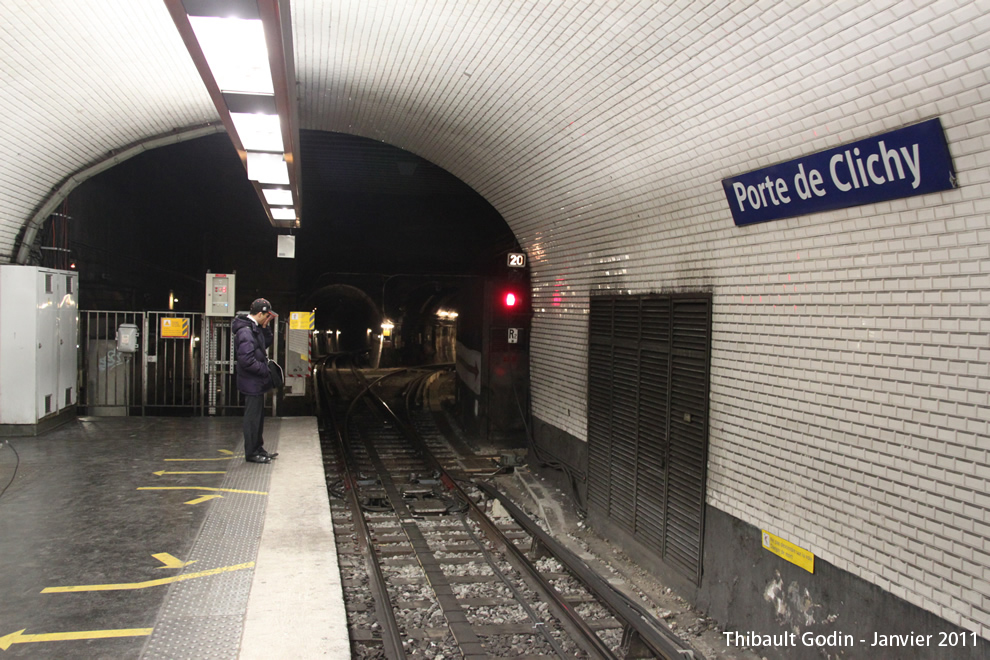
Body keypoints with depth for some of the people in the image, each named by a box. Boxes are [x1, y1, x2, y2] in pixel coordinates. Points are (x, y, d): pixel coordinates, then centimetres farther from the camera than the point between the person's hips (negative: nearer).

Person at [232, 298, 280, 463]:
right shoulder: (245, 332, -22)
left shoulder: (255, 328, 10)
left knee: (258, 417, 18)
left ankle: (258, 449, 29)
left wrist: (266, 327, 3)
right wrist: (265, 370, -18)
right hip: (251, 383, -10)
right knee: (252, 417, -1)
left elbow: (267, 343, 18)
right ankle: (251, 453, 8)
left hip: (257, 382, 10)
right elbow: (246, 360, -27)